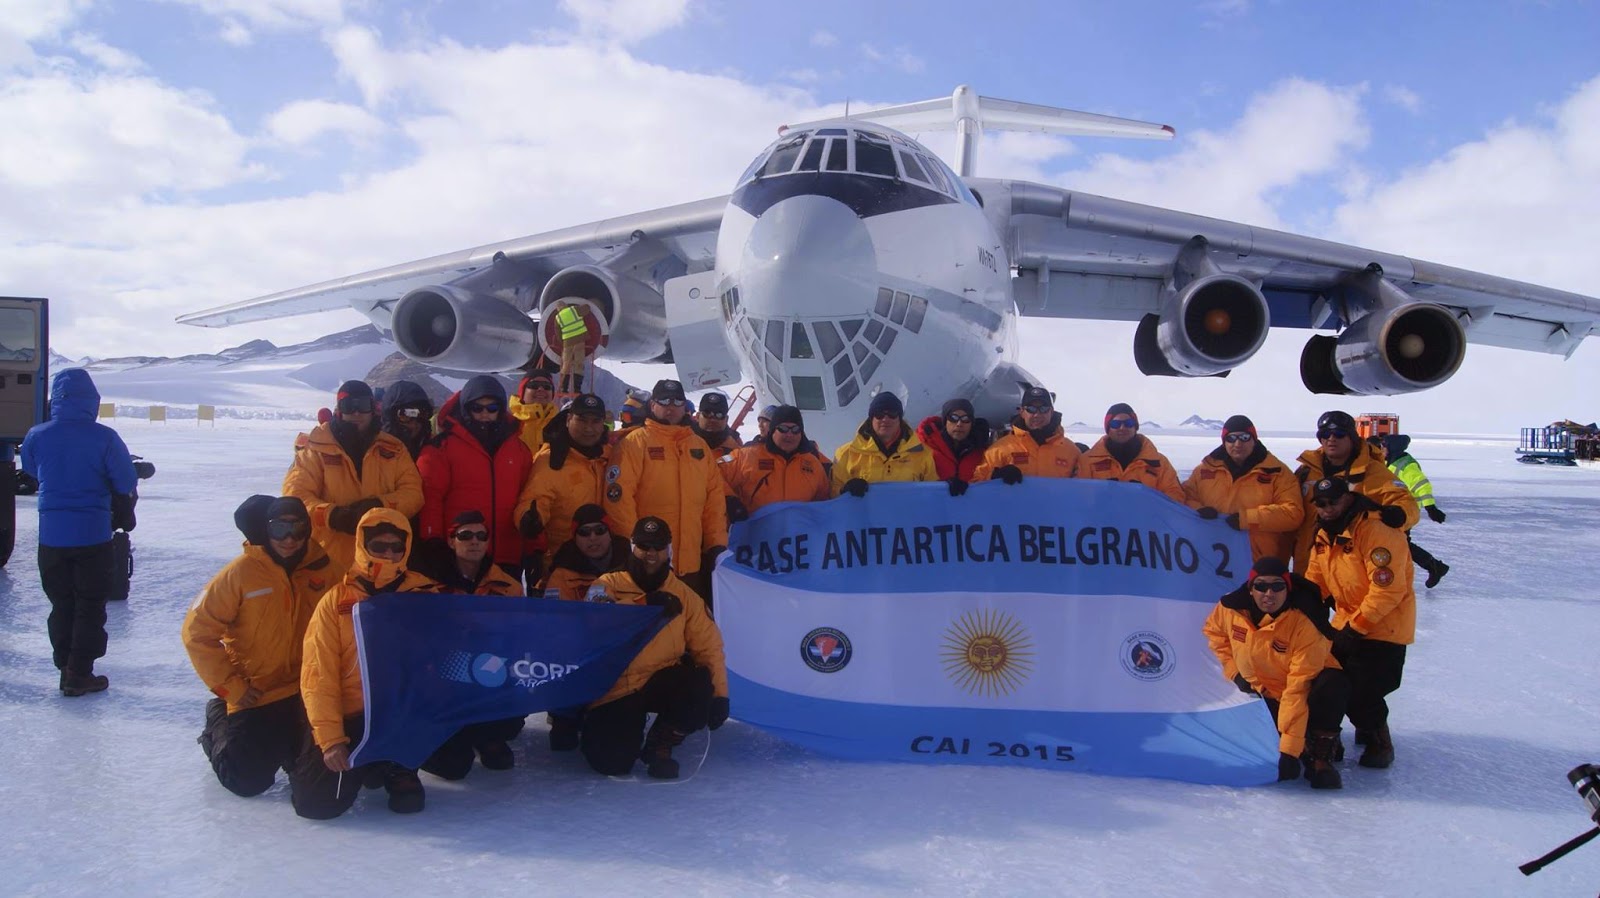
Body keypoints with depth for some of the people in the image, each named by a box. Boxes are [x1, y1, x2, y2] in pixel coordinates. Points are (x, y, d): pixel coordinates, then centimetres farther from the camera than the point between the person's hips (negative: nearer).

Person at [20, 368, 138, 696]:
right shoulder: (104, 438, -14)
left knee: (61, 604, 17)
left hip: (51, 534, 3)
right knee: (90, 606, 8)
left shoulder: (37, 436, -5)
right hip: (93, 534, -3)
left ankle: (65, 668, 23)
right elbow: (126, 483, -8)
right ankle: (79, 675, 7)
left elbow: (31, 471, 13)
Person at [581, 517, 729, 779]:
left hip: (660, 685, 2)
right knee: (611, 762, -18)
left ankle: (660, 746, -3)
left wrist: (719, 693, -5)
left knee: (699, 685, -29)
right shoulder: (609, 585, -2)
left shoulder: (684, 596, 6)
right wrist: (646, 604, -33)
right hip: (614, 690, -2)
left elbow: (708, 646, 5)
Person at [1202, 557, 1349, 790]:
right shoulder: (1230, 609, -17)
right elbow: (1213, 631, 9)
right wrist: (1235, 671, -1)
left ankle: (1321, 754, -15)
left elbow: (1298, 689, -33)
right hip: (1261, 693, 4)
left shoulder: (1305, 624, -29)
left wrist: (1290, 748, -35)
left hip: (1303, 691, -4)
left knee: (1333, 686, -36)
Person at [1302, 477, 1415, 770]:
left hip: (1384, 627, -8)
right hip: (1346, 623, 8)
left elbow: (1388, 589, -27)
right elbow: (1314, 581, 10)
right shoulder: (1324, 536, 4)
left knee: (1362, 691, -14)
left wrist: (1357, 626, -25)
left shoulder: (1376, 532, -24)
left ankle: (1379, 742, 12)